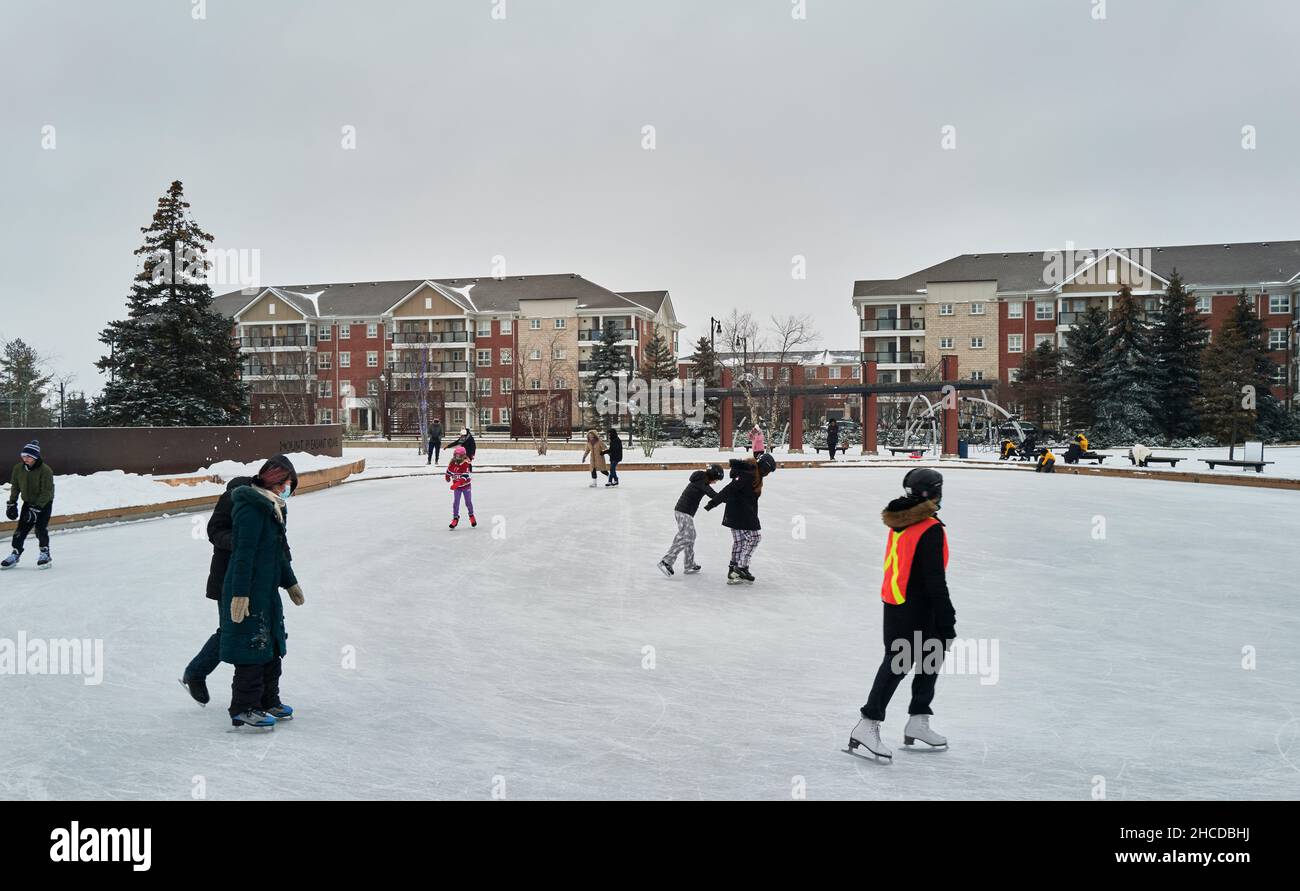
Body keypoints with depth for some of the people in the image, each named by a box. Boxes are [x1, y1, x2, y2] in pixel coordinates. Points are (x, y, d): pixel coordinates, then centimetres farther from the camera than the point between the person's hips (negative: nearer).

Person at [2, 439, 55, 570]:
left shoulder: (45, 470, -24)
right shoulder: (18, 468, -7)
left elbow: (46, 492, -22)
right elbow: (15, 487, 6)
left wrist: (36, 509, -25)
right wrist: (12, 503, 2)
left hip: (44, 503, -5)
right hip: (28, 502, 5)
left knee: (40, 527, -12)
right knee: (21, 528, 2)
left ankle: (45, 553, 4)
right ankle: (15, 554, 12)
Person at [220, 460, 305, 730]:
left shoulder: (270, 508, 15)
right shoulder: (252, 508, -17)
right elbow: (244, 553, -22)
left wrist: (290, 583, 30)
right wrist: (240, 594, -25)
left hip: (266, 592, 10)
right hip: (248, 596, -10)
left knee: (271, 647, 16)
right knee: (253, 648, -4)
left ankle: (268, 701, 27)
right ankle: (244, 708, 5)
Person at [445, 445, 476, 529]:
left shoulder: (466, 464, -21)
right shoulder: (452, 464, -7)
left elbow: (464, 477, -30)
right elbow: (449, 471, 15)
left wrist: (456, 484, -38)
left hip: (465, 485, -3)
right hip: (456, 487, 3)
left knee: (468, 502, 6)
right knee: (455, 502, -5)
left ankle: (471, 516, 29)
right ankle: (455, 518, 2)